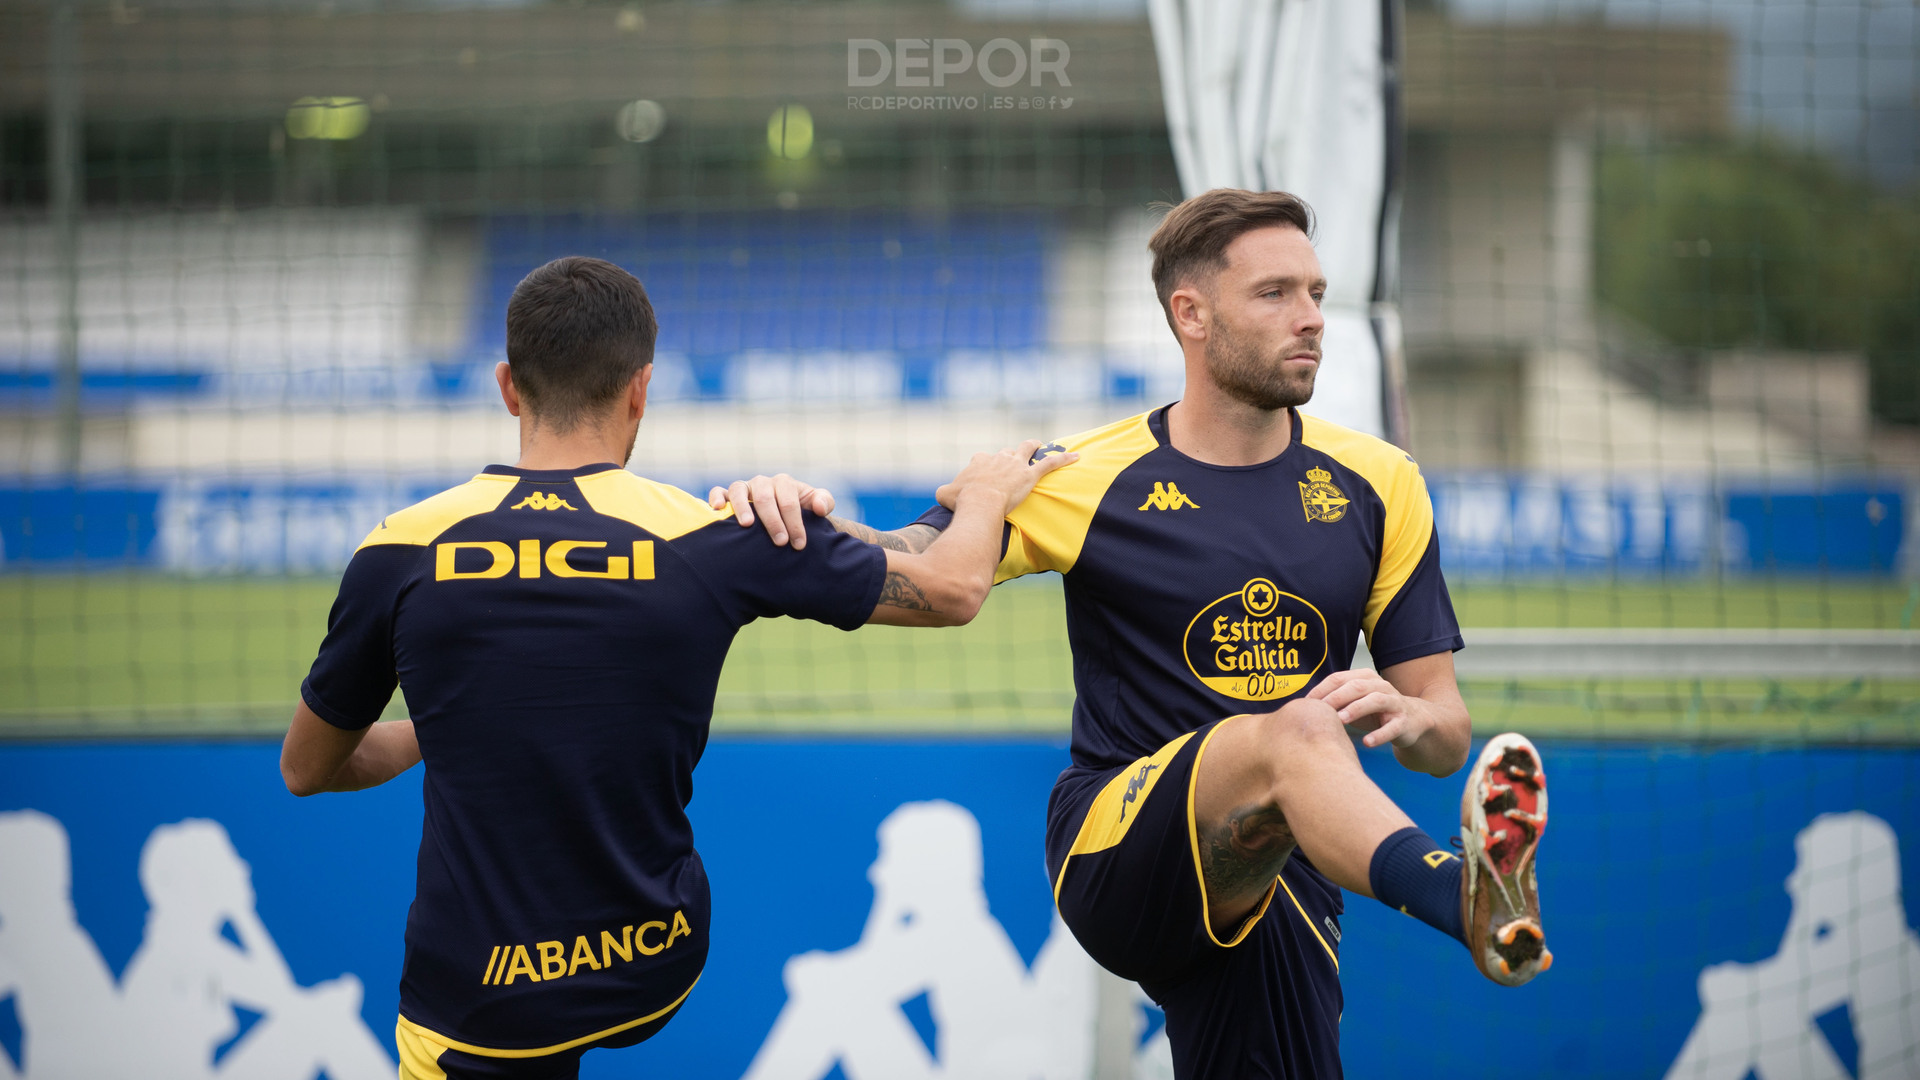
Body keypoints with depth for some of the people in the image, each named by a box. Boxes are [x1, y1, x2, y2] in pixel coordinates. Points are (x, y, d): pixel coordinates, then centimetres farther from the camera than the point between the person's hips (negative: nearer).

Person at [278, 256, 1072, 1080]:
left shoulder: (400, 553, -9)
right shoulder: (711, 539, -9)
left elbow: (306, 769, 6)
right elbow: (951, 590, 3)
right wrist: (983, 495, 26)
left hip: (478, 1011, -3)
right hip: (655, 978, 3)